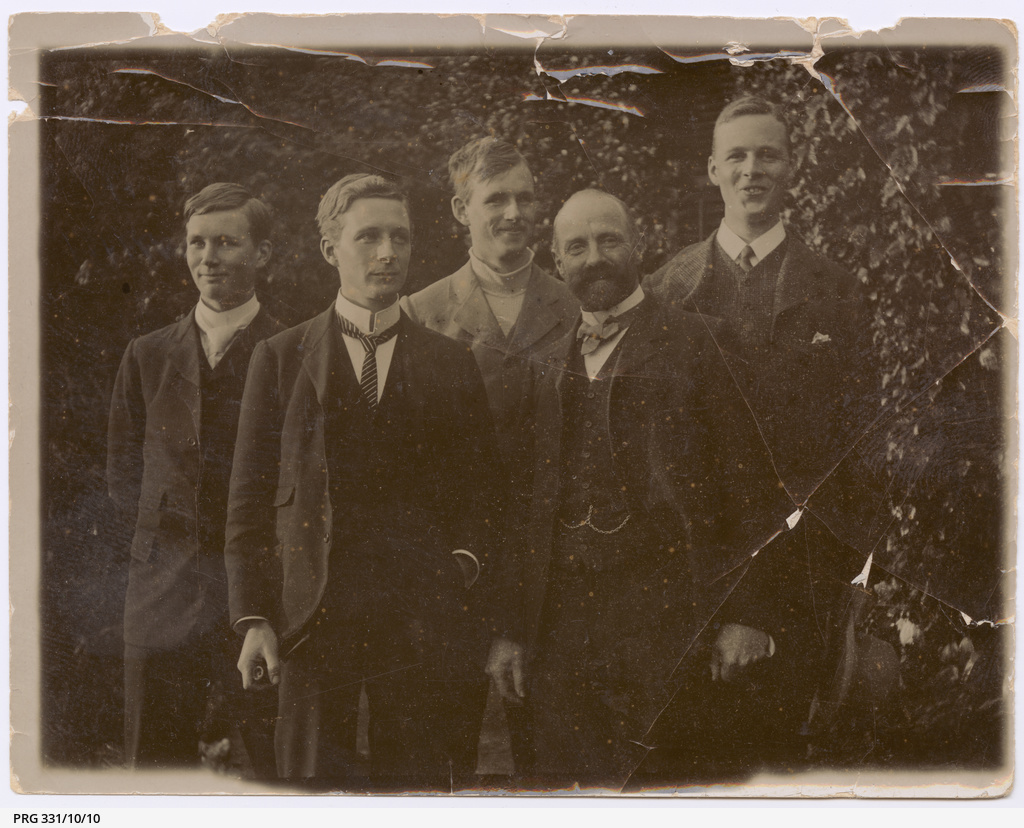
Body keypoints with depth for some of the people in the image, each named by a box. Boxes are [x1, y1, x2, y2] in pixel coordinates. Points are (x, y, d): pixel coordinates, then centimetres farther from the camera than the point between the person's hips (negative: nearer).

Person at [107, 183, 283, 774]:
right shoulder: (148, 357, 11)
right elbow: (123, 473, 15)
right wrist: (169, 534, 3)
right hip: (164, 592, 4)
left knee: (279, 763, 0)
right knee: (155, 764, 9)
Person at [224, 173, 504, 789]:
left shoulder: (452, 363, 11)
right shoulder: (280, 358, 8)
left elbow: (484, 490, 13)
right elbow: (249, 498, 5)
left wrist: (465, 560, -5)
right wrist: (254, 618, -1)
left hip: (423, 621, 1)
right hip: (312, 617, -1)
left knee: (425, 783, 3)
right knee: (313, 779, 3)